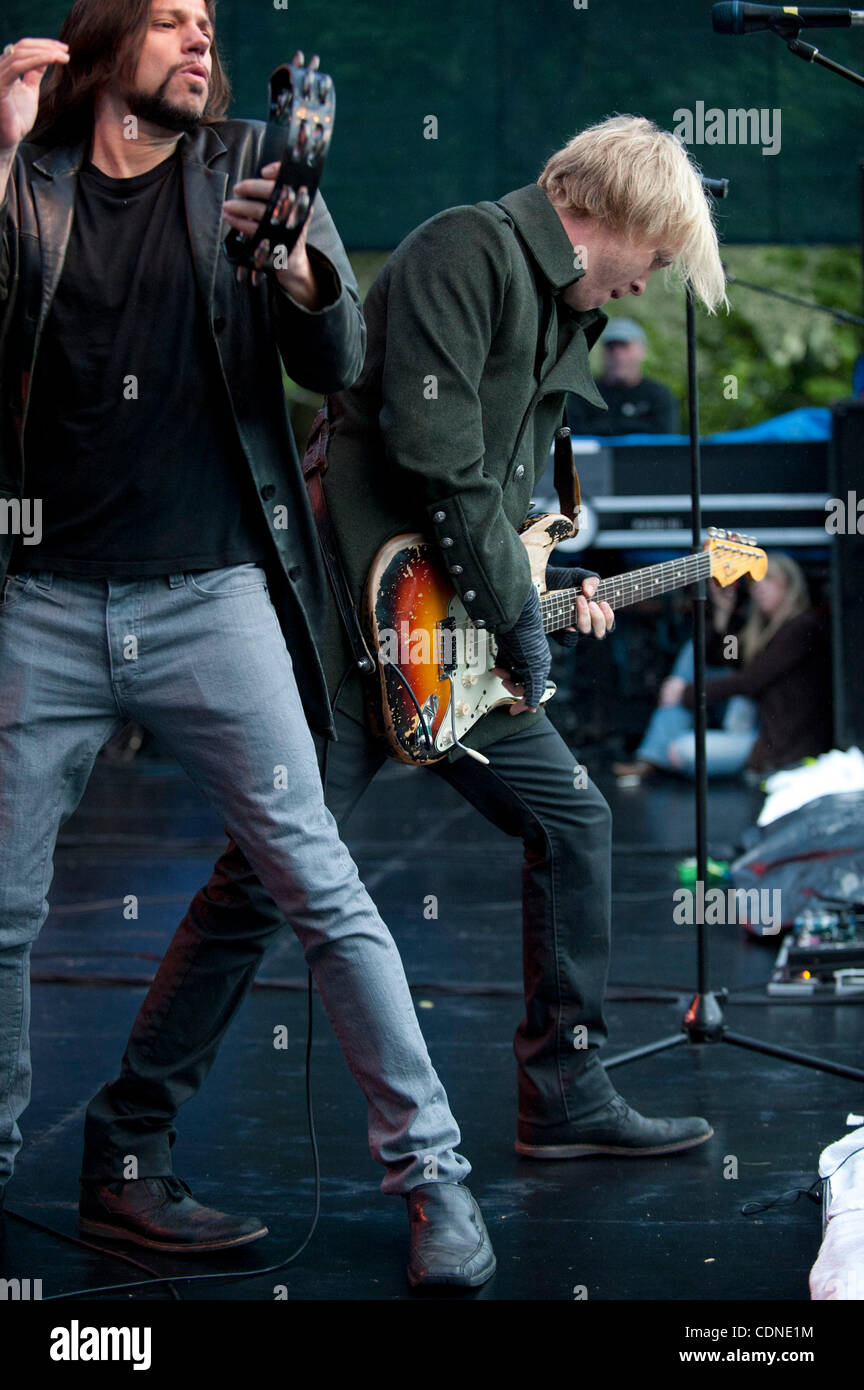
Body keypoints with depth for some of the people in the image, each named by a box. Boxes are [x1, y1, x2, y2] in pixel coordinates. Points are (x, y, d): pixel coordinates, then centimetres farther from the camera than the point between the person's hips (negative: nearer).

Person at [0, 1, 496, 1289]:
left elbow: (339, 362, 1)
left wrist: (296, 265, -21)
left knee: (322, 887, -5)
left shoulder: (252, 167, 8)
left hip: (210, 595, -1)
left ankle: (433, 1174, 2)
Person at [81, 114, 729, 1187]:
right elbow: (434, 456, -20)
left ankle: (565, 1098, 20)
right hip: (357, 621, -10)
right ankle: (128, 1129, 2)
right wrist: (517, 616, -13)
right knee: (265, 878, -8)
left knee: (571, 819, 10)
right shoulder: (468, 251, -12)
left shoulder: (561, 315, 19)